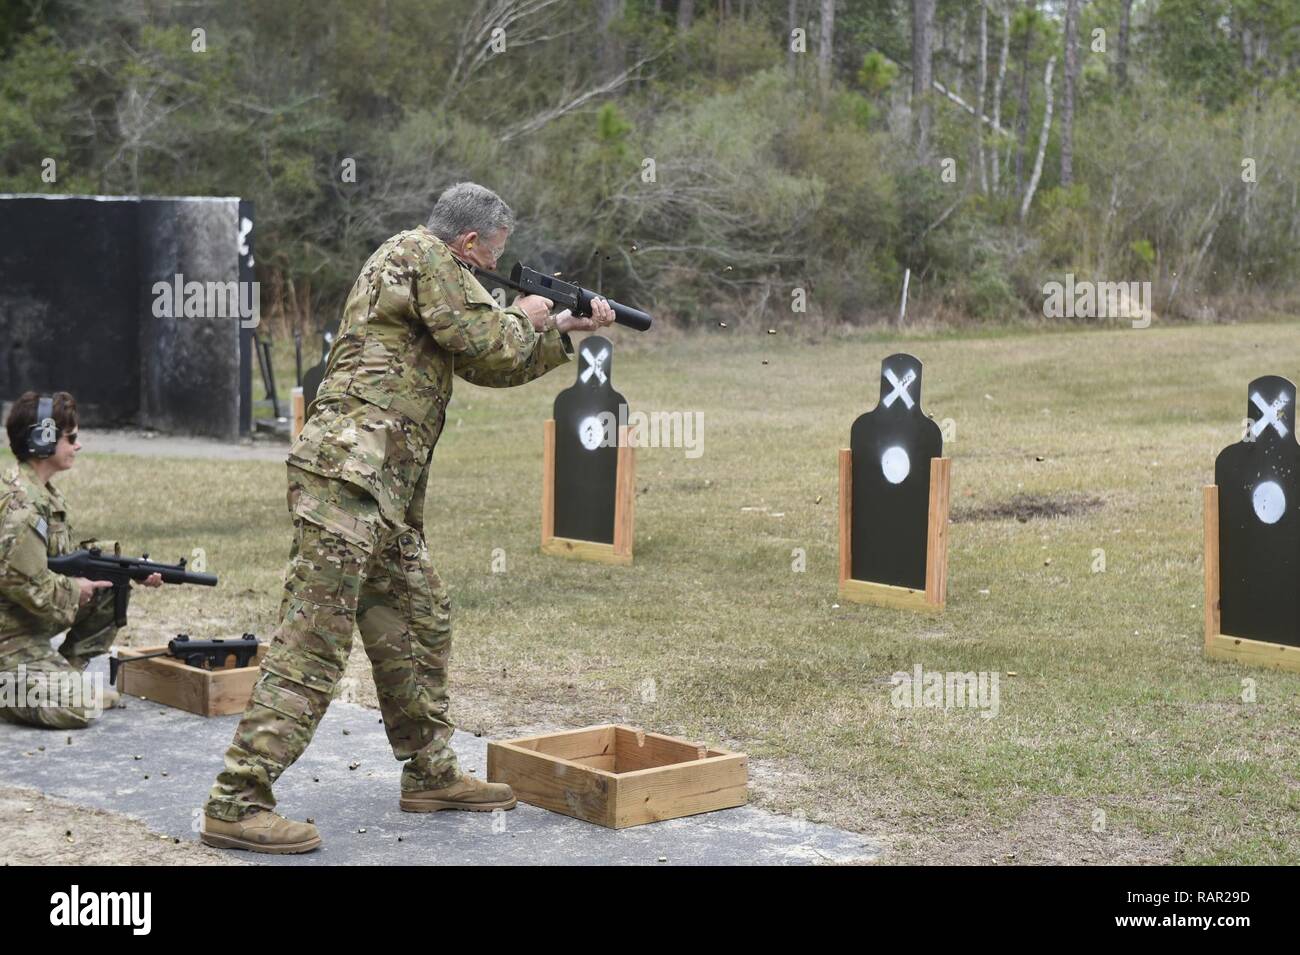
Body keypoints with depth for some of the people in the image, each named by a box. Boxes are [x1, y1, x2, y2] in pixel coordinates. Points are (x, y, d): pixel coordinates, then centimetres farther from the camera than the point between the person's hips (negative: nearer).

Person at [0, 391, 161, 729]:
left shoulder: (44, 492, 7)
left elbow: (68, 554, 15)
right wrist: (74, 590, -13)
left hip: (35, 619, 10)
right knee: (78, 710, -19)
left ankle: (65, 676, 12)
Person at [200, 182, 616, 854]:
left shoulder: (429, 267, 25)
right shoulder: (424, 255, -5)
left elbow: (486, 368, 30)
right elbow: (489, 346, -12)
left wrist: (566, 333, 30)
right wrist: (524, 317, 8)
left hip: (385, 491, 11)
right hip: (348, 472, -11)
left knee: (419, 623, 17)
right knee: (314, 639, -12)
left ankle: (430, 774, 27)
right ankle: (235, 803, -11)